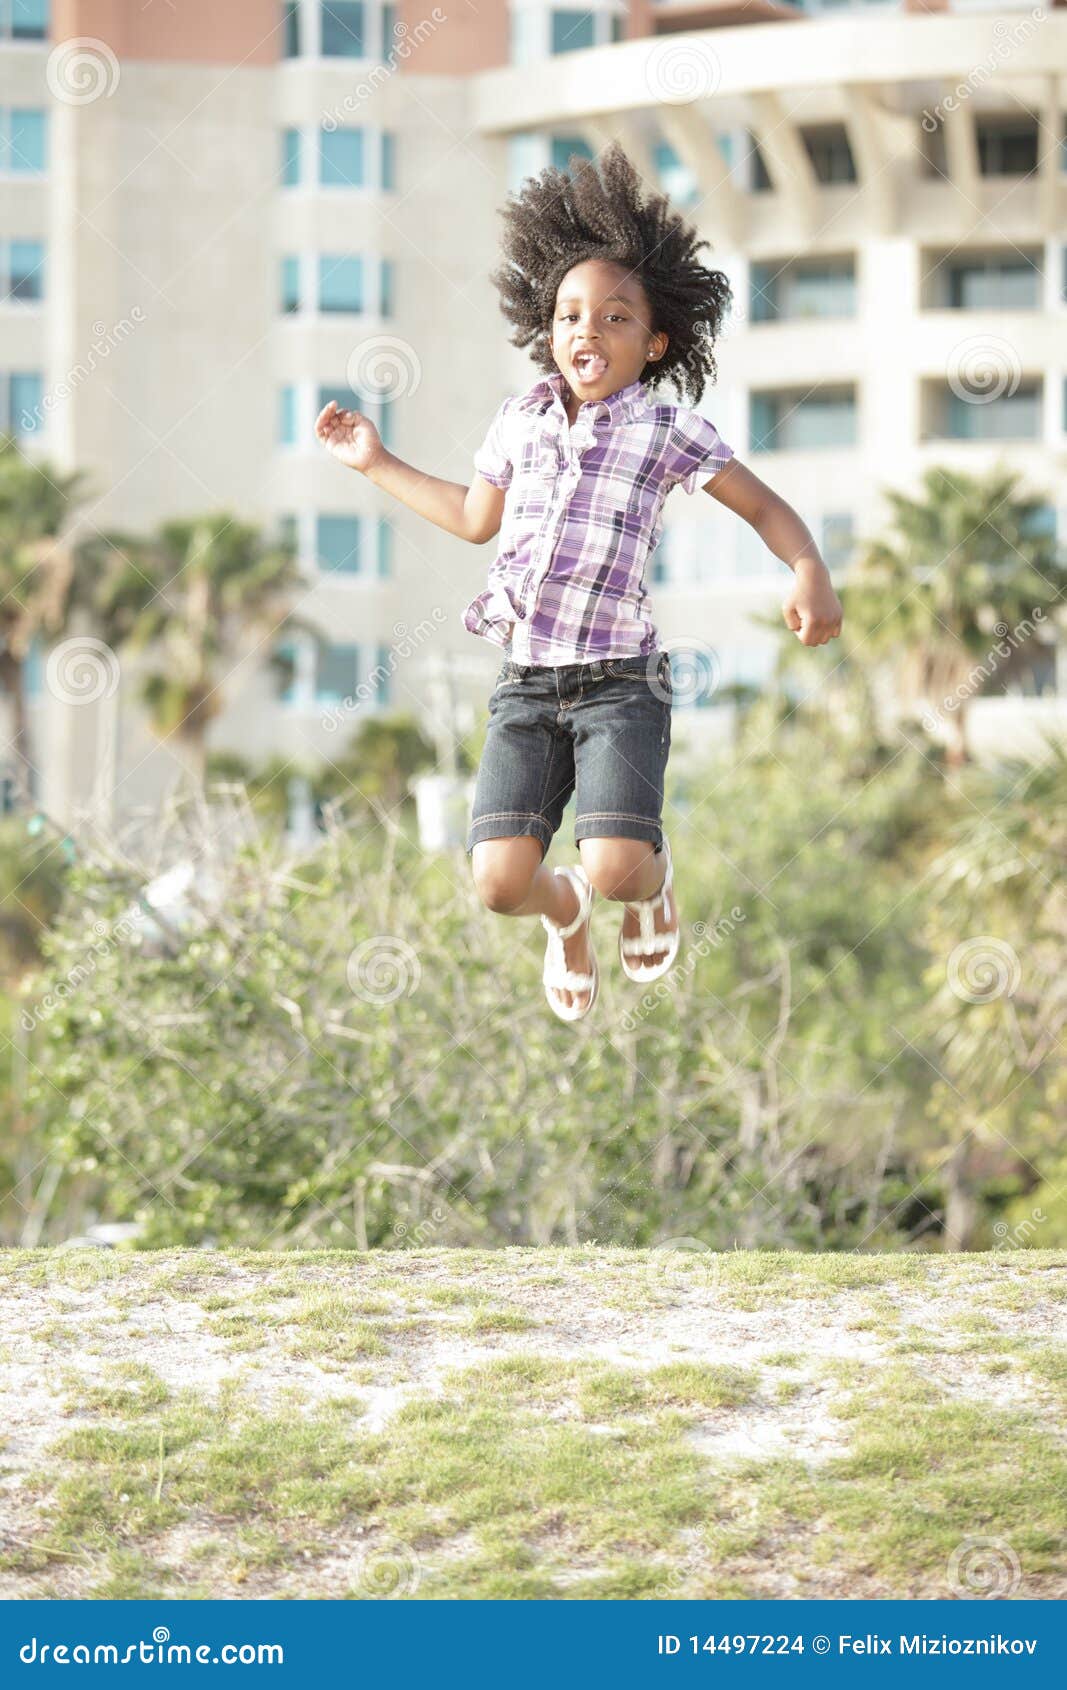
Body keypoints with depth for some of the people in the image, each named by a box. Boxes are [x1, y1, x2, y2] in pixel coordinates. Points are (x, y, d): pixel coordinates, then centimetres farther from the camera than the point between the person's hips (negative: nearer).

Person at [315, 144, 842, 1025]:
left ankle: (653, 880, 21)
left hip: (619, 679, -3)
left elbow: (766, 506, 3)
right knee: (500, 879, -10)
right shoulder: (520, 419, 9)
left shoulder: (667, 431, -2)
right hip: (526, 682, 3)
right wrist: (378, 463, 30)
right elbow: (475, 516, 26)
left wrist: (811, 574, -16)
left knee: (615, 868, -20)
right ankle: (565, 911, 29)